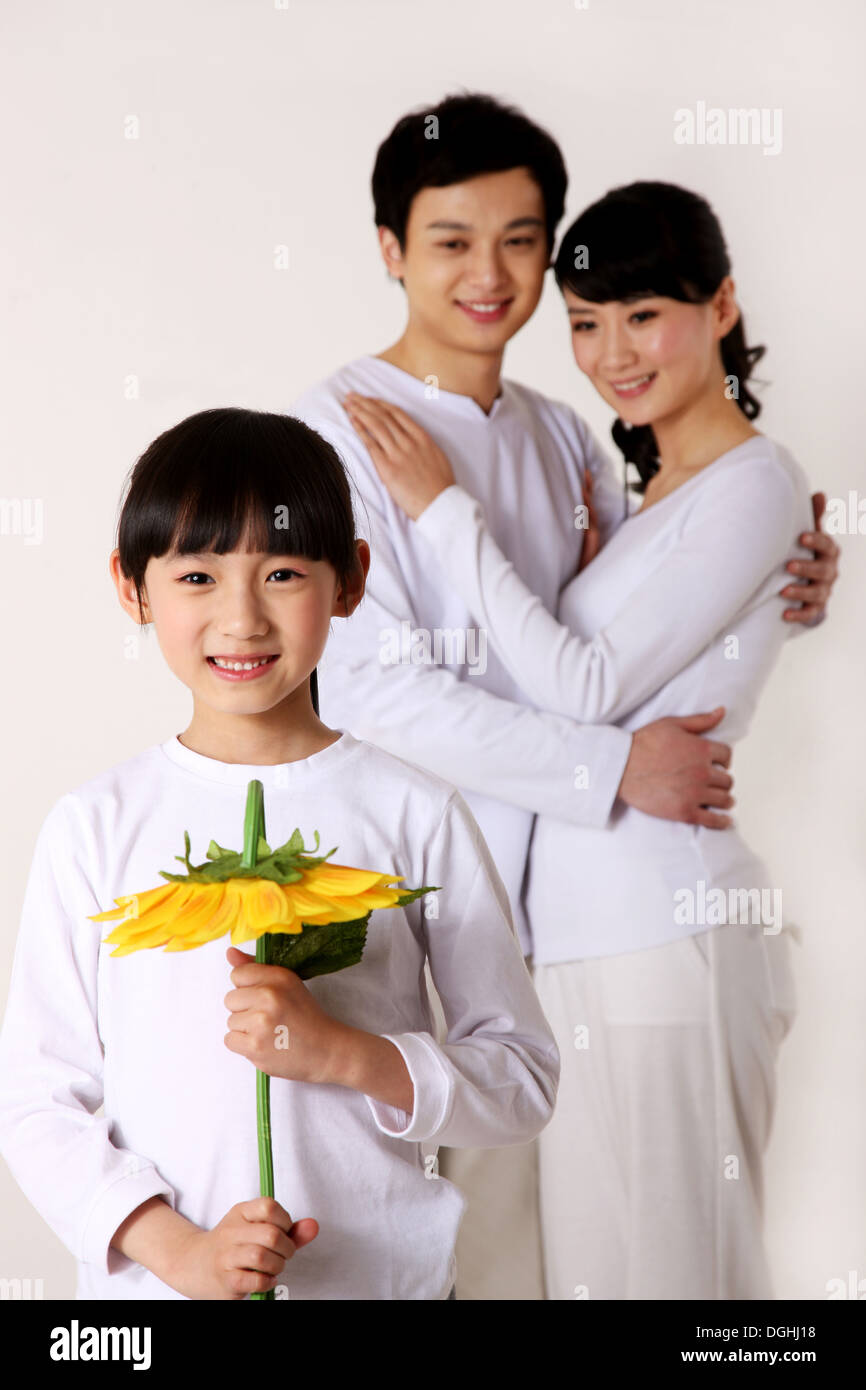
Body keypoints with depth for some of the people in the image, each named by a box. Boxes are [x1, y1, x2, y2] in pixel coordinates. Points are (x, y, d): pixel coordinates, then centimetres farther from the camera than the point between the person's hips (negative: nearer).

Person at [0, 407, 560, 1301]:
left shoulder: (415, 815, -6)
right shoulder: (96, 825, -5)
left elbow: (521, 1079, -4)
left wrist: (344, 1052, -18)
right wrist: (177, 1248, -17)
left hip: (382, 1272, 0)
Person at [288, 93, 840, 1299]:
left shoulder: (562, 436, 11)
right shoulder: (339, 428, -10)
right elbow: (375, 691, -16)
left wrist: (784, 588, 0)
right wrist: (613, 767, -17)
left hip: (533, 890, 6)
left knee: (503, 1216, 13)